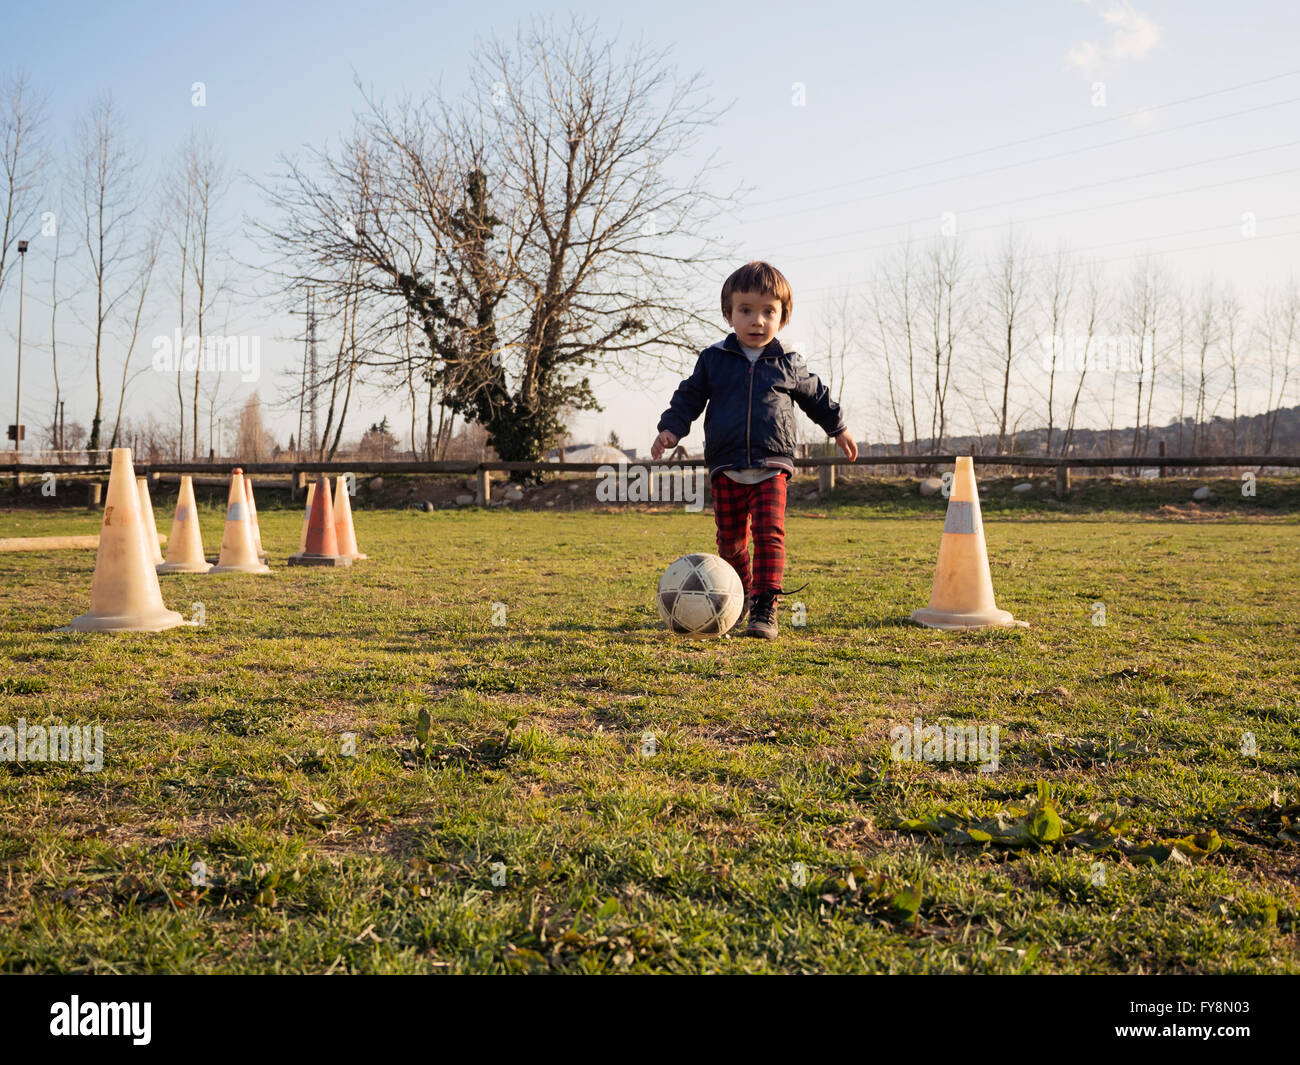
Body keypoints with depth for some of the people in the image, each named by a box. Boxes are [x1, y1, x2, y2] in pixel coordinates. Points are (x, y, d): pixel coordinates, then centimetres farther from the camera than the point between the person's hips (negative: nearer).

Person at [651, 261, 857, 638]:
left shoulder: (788, 364, 6)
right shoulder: (713, 359, 4)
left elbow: (816, 395, 21)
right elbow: (690, 395, 10)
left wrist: (838, 429, 29)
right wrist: (671, 428, -5)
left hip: (771, 468, -1)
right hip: (726, 470, 1)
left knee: (769, 534, -14)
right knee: (731, 540, 7)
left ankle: (766, 609, -12)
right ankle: (741, 597, 29)